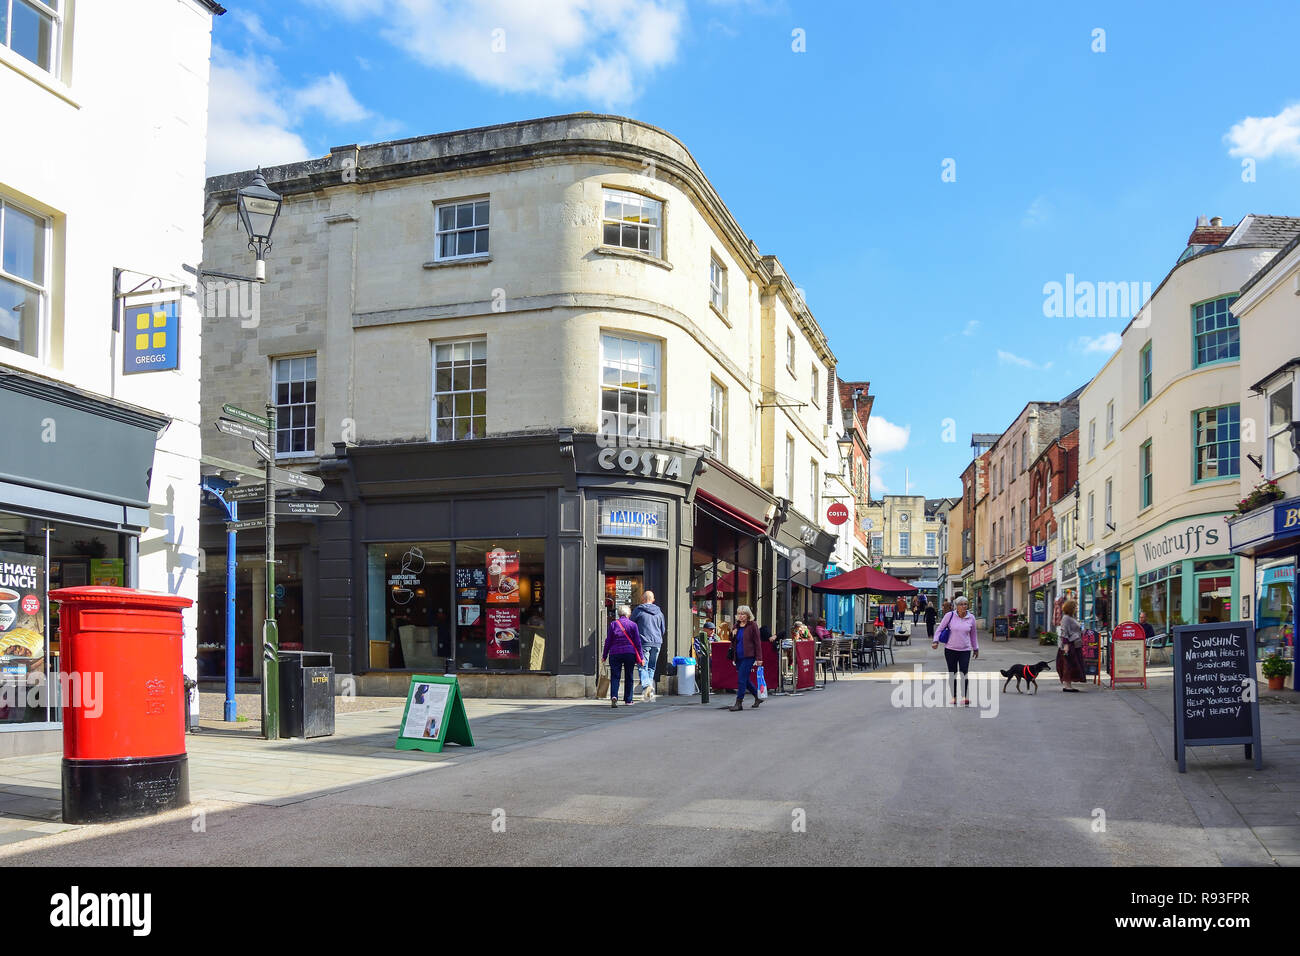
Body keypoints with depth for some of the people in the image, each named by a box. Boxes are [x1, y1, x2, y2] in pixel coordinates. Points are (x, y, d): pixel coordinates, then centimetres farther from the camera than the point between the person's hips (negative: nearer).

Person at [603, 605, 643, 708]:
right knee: (628, 677, 11)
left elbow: (608, 641, 4)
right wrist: (640, 657, 7)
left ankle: (614, 696, -23)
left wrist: (604, 655, 10)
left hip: (615, 654, 0)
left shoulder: (613, 624, 4)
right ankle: (628, 700, 15)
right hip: (629, 653, 0)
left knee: (614, 676, -1)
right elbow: (637, 641, 2)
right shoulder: (633, 624, 2)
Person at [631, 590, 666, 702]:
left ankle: (646, 685, -26)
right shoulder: (659, 612, 11)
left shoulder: (638, 610, -2)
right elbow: (663, 629, 19)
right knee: (652, 667, 13)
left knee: (643, 666, -4)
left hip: (644, 643, -4)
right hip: (657, 643, 4)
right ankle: (650, 688, 11)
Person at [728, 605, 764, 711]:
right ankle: (758, 697, 30)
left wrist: (759, 658, -11)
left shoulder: (752, 626, -5)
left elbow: (757, 642, -7)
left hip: (748, 656, -7)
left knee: (741, 679, -10)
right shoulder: (736, 626, 13)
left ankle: (739, 703, -6)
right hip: (739, 657, 7)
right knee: (746, 680, 13)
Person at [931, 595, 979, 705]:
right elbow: (940, 628, 2)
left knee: (964, 673, -12)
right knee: (952, 674, 8)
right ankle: (954, 696, 19)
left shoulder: (971, 618, 1)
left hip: (965, 650, 0)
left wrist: (975, 648, 20)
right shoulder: (950, 616, -7)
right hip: (950, 649, 0)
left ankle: (964, 697, -5)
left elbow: (973, 634, 14)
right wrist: (936, 641, -9)